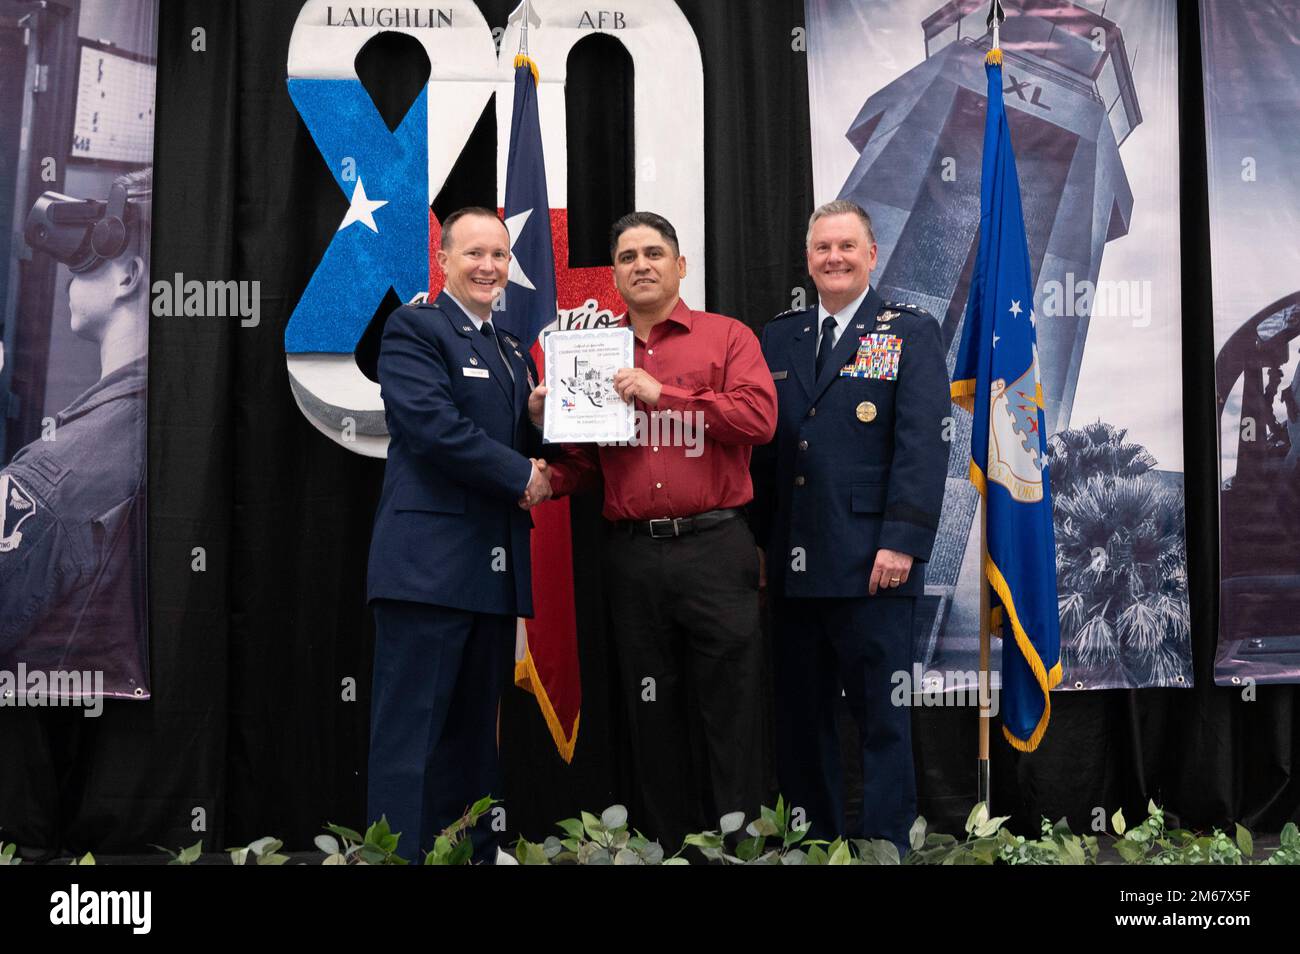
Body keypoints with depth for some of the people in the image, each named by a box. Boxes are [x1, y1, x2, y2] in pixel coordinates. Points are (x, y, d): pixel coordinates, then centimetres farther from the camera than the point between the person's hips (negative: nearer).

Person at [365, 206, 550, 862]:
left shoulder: (513, 353, 22)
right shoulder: (413, 328, -2)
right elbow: (433, 426, -15)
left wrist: (538, 418, 1)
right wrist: (522, 475, -10)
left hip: (494, 573, 8)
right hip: (429, 563, -8)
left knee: (473, 735, 13)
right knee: (411, 732, -5)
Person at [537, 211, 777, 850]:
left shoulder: (726, 337, 5)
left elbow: (759, 417, -10)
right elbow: (584, 462, 14)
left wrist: (662, 394, -11)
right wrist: (546, 479, -7)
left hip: (714, 549, -3)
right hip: (632, 554, 3)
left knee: (728, 707, 1)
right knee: (651, 715, 11)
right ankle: (665, 846, 24)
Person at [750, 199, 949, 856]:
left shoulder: (911, 332, 3)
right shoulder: (777, 339, 15)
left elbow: (924, 446, -7)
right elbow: (760, 448, 13)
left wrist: (901, 543, -16)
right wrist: (758, 543, 7)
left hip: (870, 565, -4)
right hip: (791, 564, 5)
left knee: (881, 714, 2)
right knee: (799, 715, 11)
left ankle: (885, 844, 14)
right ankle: (813, 840, 24)